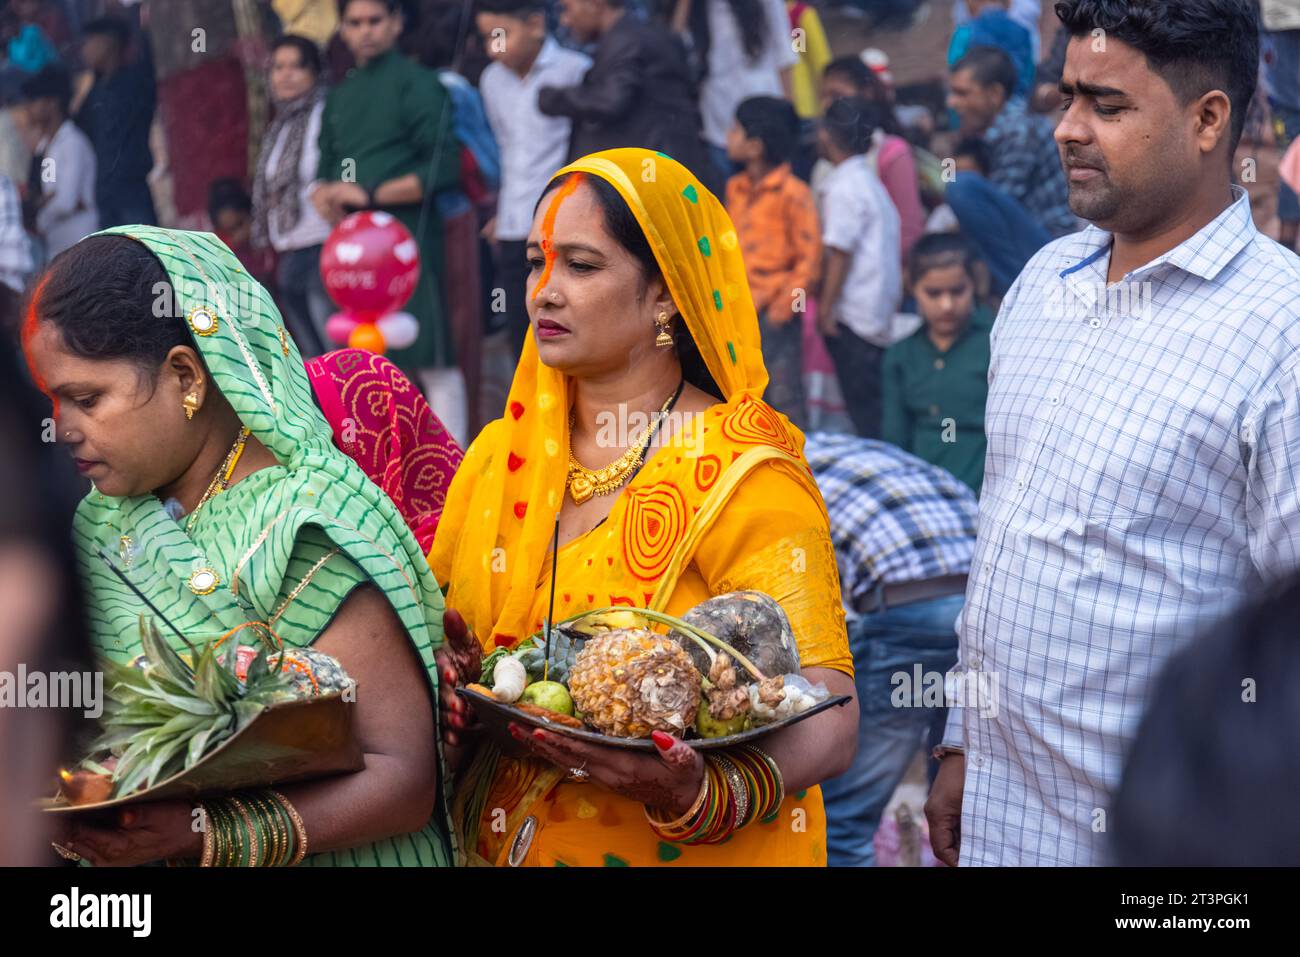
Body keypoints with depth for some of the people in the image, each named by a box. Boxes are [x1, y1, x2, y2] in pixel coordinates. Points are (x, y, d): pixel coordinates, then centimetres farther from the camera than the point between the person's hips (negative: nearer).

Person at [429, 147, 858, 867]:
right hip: (495, 841, 5)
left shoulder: (741, 475, -14)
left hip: (684, 851, -5)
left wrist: (697, 797, -38)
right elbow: (430, 641, 9)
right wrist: (446, 694, -13)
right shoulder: (499, 456, 4)